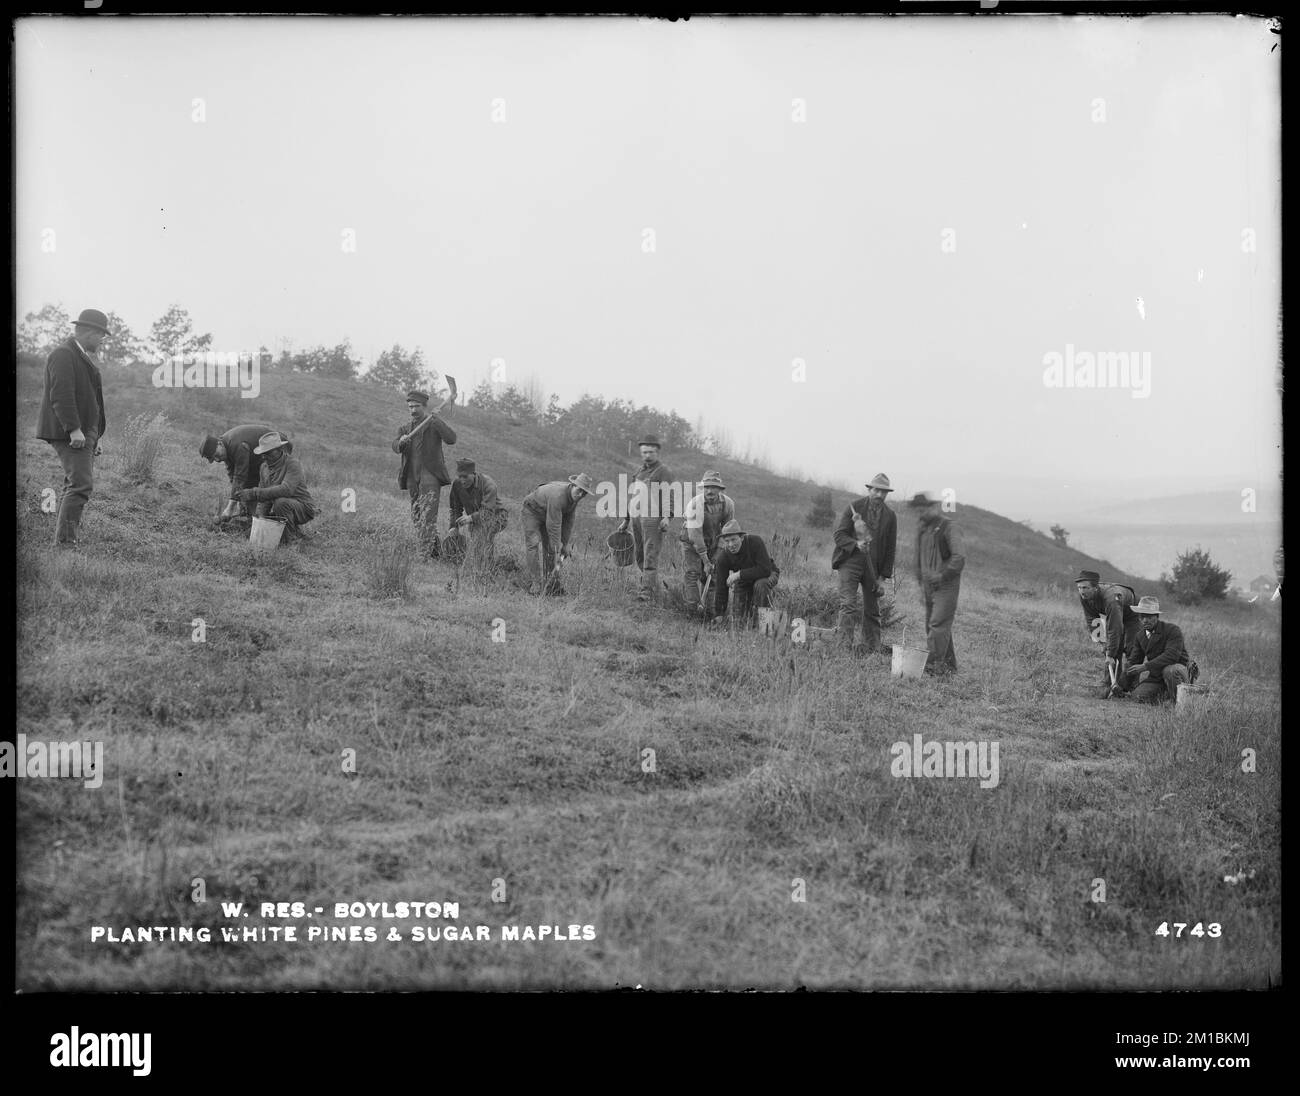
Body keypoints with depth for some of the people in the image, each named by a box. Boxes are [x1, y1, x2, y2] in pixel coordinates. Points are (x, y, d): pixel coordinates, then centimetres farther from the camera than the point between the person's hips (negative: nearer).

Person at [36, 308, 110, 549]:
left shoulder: (86, 357, 21)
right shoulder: (63, 355, -11)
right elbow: (61, 395, -21)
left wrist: (98, 434, 22)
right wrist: (74, 429, -26)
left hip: (85, 432, 10)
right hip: (68, 431, -10)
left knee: (75, 486, 8)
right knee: (81, 484, -17)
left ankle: (62, 542, 9)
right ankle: (65, 542, -18)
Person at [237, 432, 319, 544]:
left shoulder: (293, 463, -21)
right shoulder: (264, 467, 3)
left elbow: (286, 489, -38)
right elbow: (264, 499, 4)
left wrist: (254, 493, -39)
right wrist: (260, 517, -16)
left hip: (303, 508, -8)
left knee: (281, 502, -35)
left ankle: (290, 538, -15)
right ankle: (298, 531, 17)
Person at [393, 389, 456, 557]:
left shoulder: (434, 425, 3)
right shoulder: (404, 429, 16)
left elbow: (451, 439, -15)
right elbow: (396, 448, -2)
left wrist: (435, 420, -24)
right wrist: (401, 442, -27)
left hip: (430, 476, -6)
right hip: (412, 479, 6)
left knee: (427, 518, -18)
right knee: (416, 517, 10)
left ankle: (429, 552, -23)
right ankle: (436, 548, 22)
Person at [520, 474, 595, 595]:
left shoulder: (574, 496, -14)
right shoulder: (558, 496, -40)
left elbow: (568, 521, -3)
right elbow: (554, 526, -38)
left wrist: (565, 544, 1)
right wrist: (557, 551, -34)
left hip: (548, 514, 8)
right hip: (532, 511, -8)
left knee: (550, 547, 3)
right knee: (532, 545, -16)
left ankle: (551, 585, 6)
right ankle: (534, 584, -18)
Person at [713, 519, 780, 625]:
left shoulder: (755, 541, -32)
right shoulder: (723, 557, -22)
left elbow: (765, 570, -36)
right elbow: (720, 588, -18)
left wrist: (739, 575, -36)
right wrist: (718, 616, -18)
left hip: (767, 574, -3)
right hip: (743, 582, 3)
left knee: (761, 585, -39)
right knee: (742, 621, -2)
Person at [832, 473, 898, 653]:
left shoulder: (889, 516, 6)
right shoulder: (854, 507, -1)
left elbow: (890, 548, 8)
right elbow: (839, 534, -2)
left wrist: (883, 577, 2)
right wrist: (856, 544, -22)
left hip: (874, 567, 3)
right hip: (850, 562, -3)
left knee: (873, 612, 6)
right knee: (848, 606, -13)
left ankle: (872, 651, 13)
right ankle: (846, 646, -16)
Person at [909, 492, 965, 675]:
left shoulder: (949, 527, -11)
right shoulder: (923, 529, 13)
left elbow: (959, 557, -18)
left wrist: (942, 576, -18)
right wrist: (922, 586, 19)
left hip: (946, 586, -8)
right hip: (929, 585, 8)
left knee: (938, 625, -12)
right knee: (934, 626, 9)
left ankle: (933, 664, -14)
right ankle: (949, 665, 17)